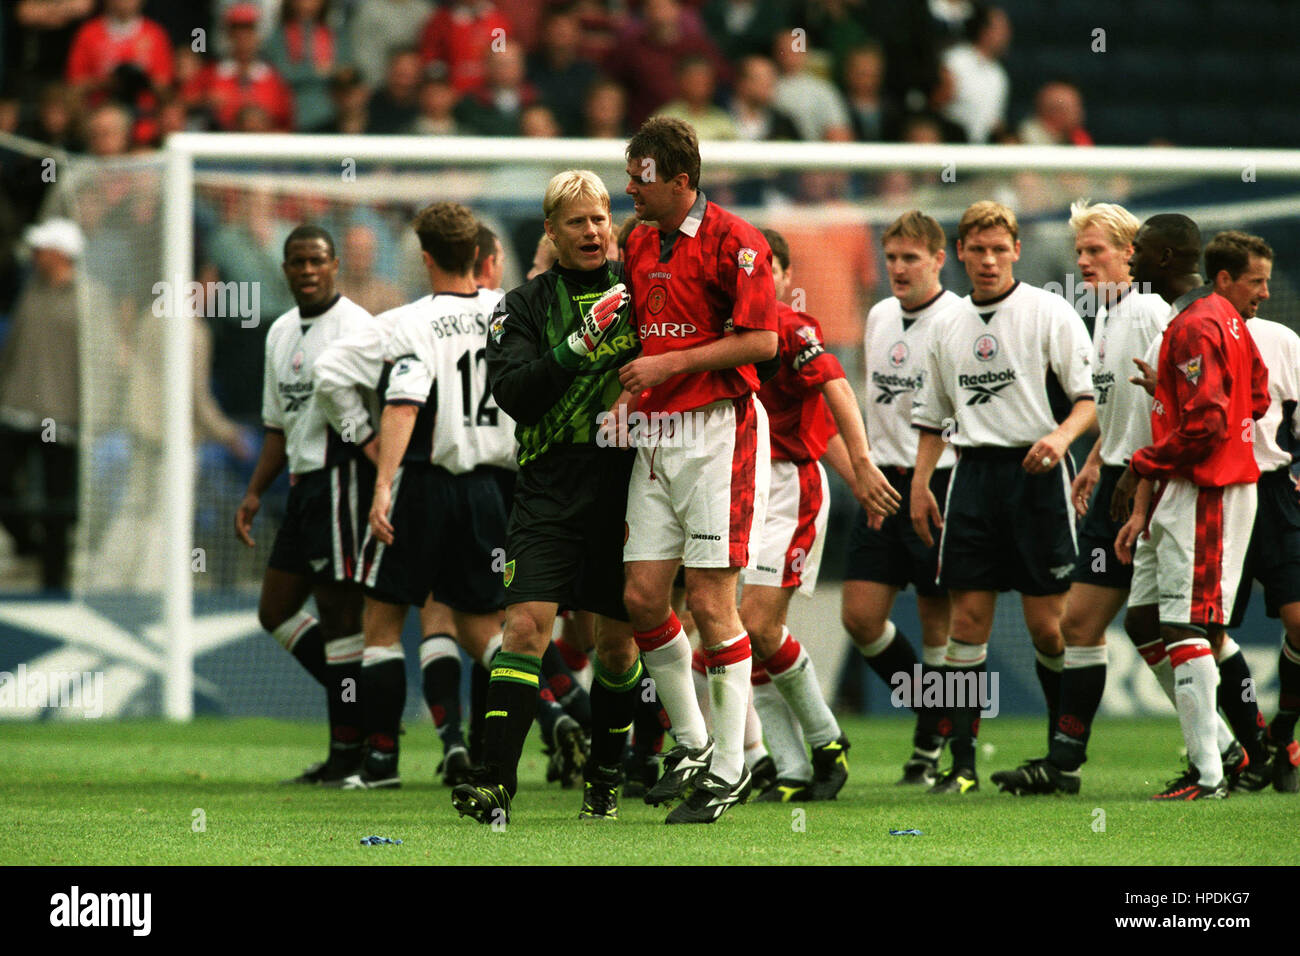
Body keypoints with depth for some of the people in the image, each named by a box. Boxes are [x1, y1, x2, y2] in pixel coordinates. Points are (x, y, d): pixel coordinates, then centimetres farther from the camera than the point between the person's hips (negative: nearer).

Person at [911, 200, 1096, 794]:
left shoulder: (1050, 314, -1)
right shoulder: (950, 327, 14)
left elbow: (1091, 397, -6)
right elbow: (932, 417, 21)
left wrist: (1062, 434, -24)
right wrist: (920, 484, 12)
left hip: (1035, 473, -4)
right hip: (975, 473, 4)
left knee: (1046, 625, -4)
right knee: (968, 620, -3)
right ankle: (962, 762, -3)